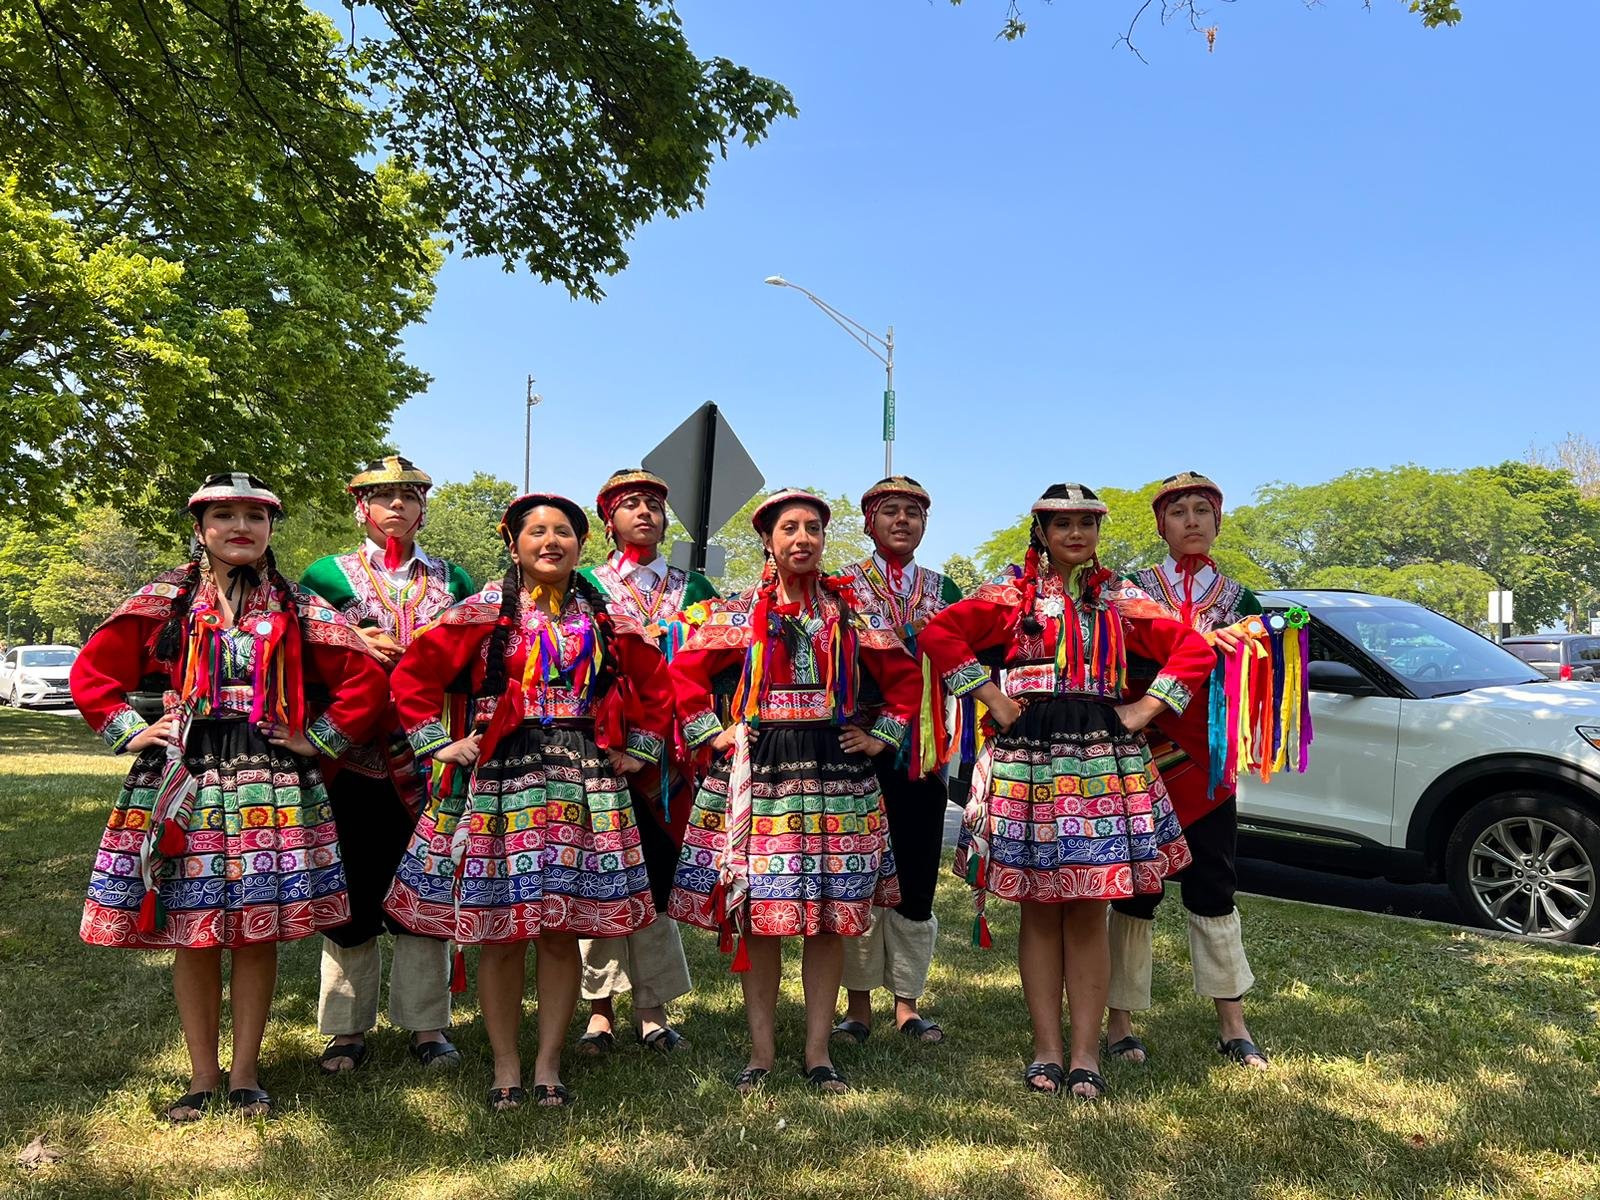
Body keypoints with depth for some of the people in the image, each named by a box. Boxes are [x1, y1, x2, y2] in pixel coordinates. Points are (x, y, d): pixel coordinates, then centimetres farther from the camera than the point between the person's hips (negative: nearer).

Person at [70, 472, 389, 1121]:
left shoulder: (298, 608, 6)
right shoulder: (164, 601, 6)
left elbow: (366, 679, 4)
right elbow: (91, 671, 12)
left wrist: (317, 740, 0)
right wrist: (130, 731, 2)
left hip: (272, 782, 0)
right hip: (183, 780, 0)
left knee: (258, 933, 3)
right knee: (193, 933, 4)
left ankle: (245, 1075, 17)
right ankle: (202, 1076, 19)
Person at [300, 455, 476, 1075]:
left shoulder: (453, 579, 12)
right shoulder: (326, 575, 7)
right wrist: (353, 647, -13)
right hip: (355, 756, -1)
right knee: (354, 891, 5)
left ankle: (426, 1024, 16)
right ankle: (348, 1026, 19)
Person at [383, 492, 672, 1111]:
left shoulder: (606, 619, 10)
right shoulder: (484, 612, 3)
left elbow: (656, 684, 19)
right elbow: (412, 675, 3)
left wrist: (640, 749, 12)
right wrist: (438, 742, -2)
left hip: (584, 782, 2)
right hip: (502, 781, -2)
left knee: (563, 931, 5)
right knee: (501, 932, 1)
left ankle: (549, 1066, 17)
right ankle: (505, 1070, 16)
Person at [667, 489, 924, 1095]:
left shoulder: (853, 609, 7)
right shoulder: (740, 612, 4)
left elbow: (905, 675, 14)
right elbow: (684, 672, 7)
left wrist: (882, 735, 7)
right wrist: (711, 733, 1)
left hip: (837, 774, 1)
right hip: (759, 773, -1)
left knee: (833, 915, 4)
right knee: (759, 916, 0)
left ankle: (818, 1051, 16)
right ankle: (761, 1052, 14)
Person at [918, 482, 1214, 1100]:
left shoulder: (1119, 603, 13)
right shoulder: (1012, 593, 6)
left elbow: (1193, 647, 11)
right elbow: (938, 634, -2)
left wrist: (1147, 708, 0)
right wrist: (992, 696, -6)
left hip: (1104, 755, 2)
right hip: (1028, 754, -1)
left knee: (1089, 910, 2)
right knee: (1040, 908, 3)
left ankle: (1086, 1055, 9)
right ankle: (1046, 1050, 12)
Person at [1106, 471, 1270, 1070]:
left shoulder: (1239, 599, 11)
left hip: (1208, 765, 3)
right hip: (1140, 757, -2)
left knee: (1214, 891, 9)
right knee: (1135, 893, 3)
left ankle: (1232, 1026, 19)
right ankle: (1119, 1021, 14)